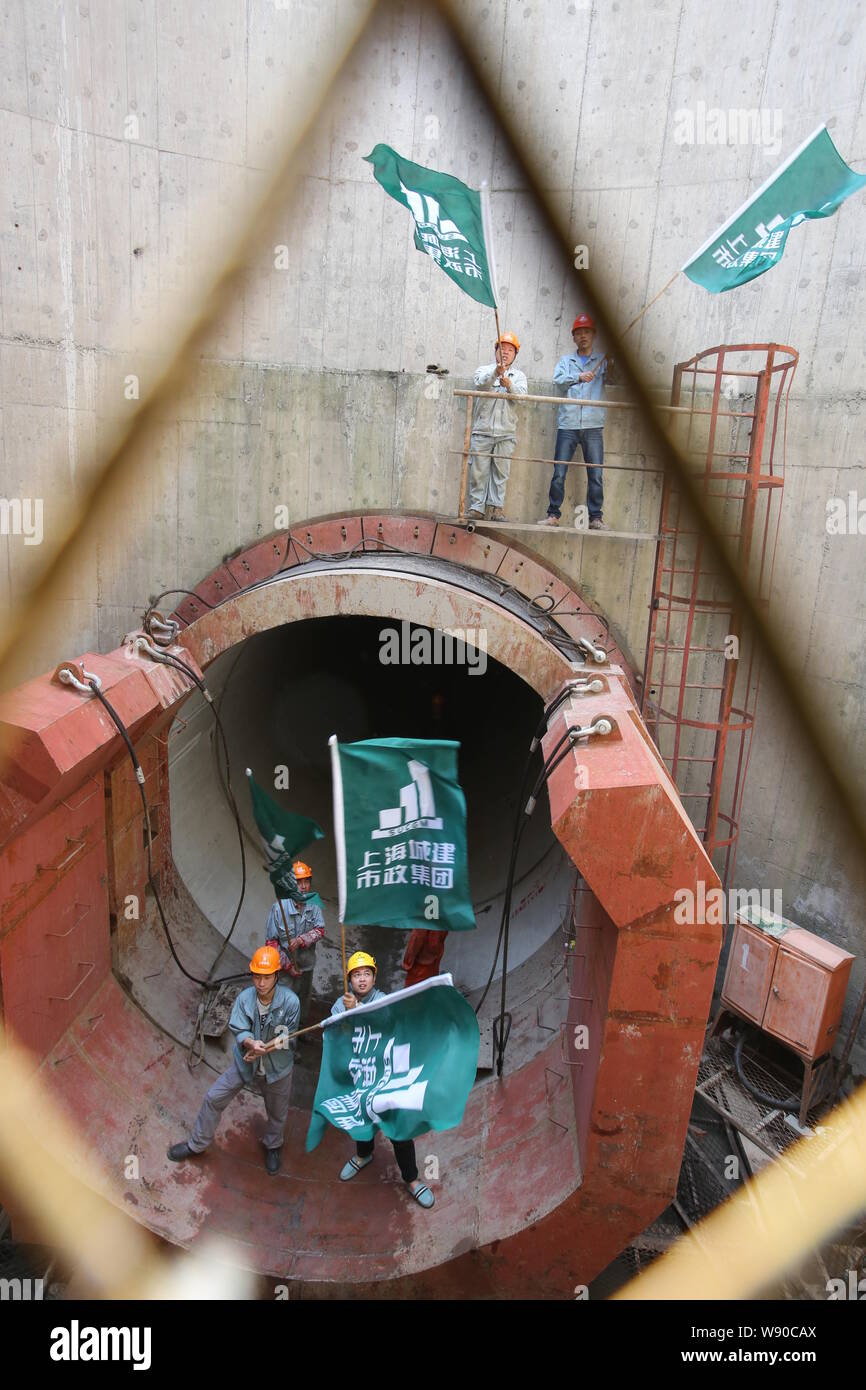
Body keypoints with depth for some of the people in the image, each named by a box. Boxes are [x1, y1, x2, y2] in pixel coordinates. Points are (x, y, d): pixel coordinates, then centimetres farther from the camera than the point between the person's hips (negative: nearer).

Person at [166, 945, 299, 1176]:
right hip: (245, 1062, 2)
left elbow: (287, 1037, -18)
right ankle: (197, 1144, 34)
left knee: (277, 1112, 20)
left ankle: (273, 1146, 53)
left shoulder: (290, 1001, -27)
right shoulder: (244, 998, -20)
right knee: (213, 1098, 7)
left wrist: (263, 1050, -27)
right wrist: (251, 1043, -40)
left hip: (277, 1068, -1)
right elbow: (239, 1031, -18)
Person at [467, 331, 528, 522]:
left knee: (501, 472, 0)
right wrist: (495, 373, -32)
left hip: (506, 434, 1)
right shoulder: (484, 370, 10)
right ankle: (476, 508, 3)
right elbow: (479, 384, -13)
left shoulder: (518, 376, 13)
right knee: (479, 472, -2)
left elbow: (521, 395, -7)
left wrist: (509, 385, -27)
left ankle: (496, 508, 4)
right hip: (482, 431, -1)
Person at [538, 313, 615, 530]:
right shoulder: (566, 360, 18)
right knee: (559, 473, -2)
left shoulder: (602, 360, 15)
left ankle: (596, 518, 3)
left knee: (596, 475, -3)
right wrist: (578, 377, -18)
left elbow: (612, 378, -4)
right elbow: (558, 379, -1)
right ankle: (553, 514, 6)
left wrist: (611, 361, -23)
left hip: (593, 425, 0)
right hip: (567, 424, 0)